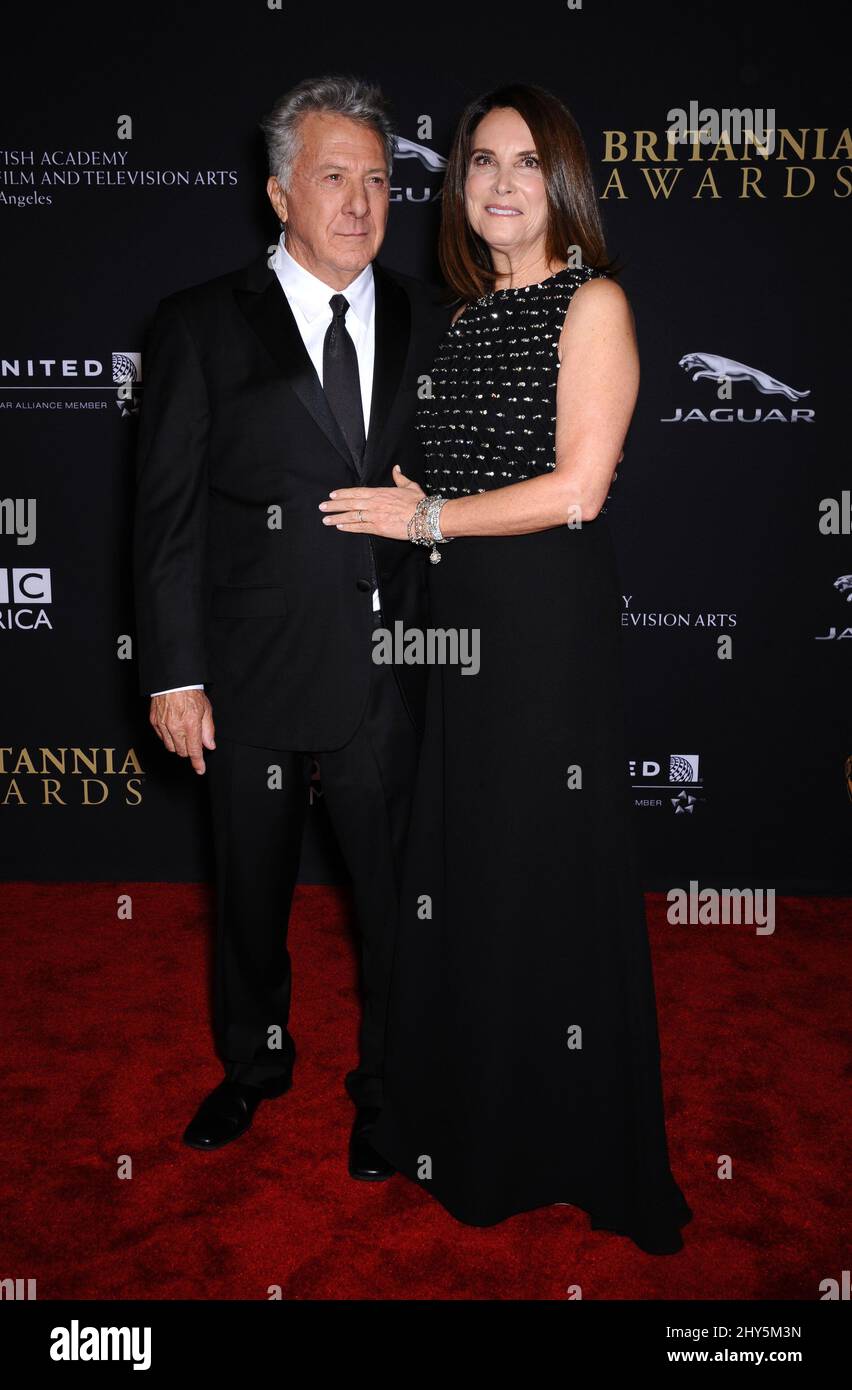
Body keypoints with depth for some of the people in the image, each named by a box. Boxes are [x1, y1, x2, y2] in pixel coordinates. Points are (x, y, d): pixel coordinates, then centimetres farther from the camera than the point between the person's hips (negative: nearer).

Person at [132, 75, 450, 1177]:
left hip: (392, 673, 1)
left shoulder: (430, 323, 5)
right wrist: (174, 675, -8)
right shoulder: (200, 326, -1)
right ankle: (254, 1062, 44)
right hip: (253, 678, -1)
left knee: (393, 891, 11)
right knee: (250, 891, 17)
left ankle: (383, 1086, 35)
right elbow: (167, 512, -4)